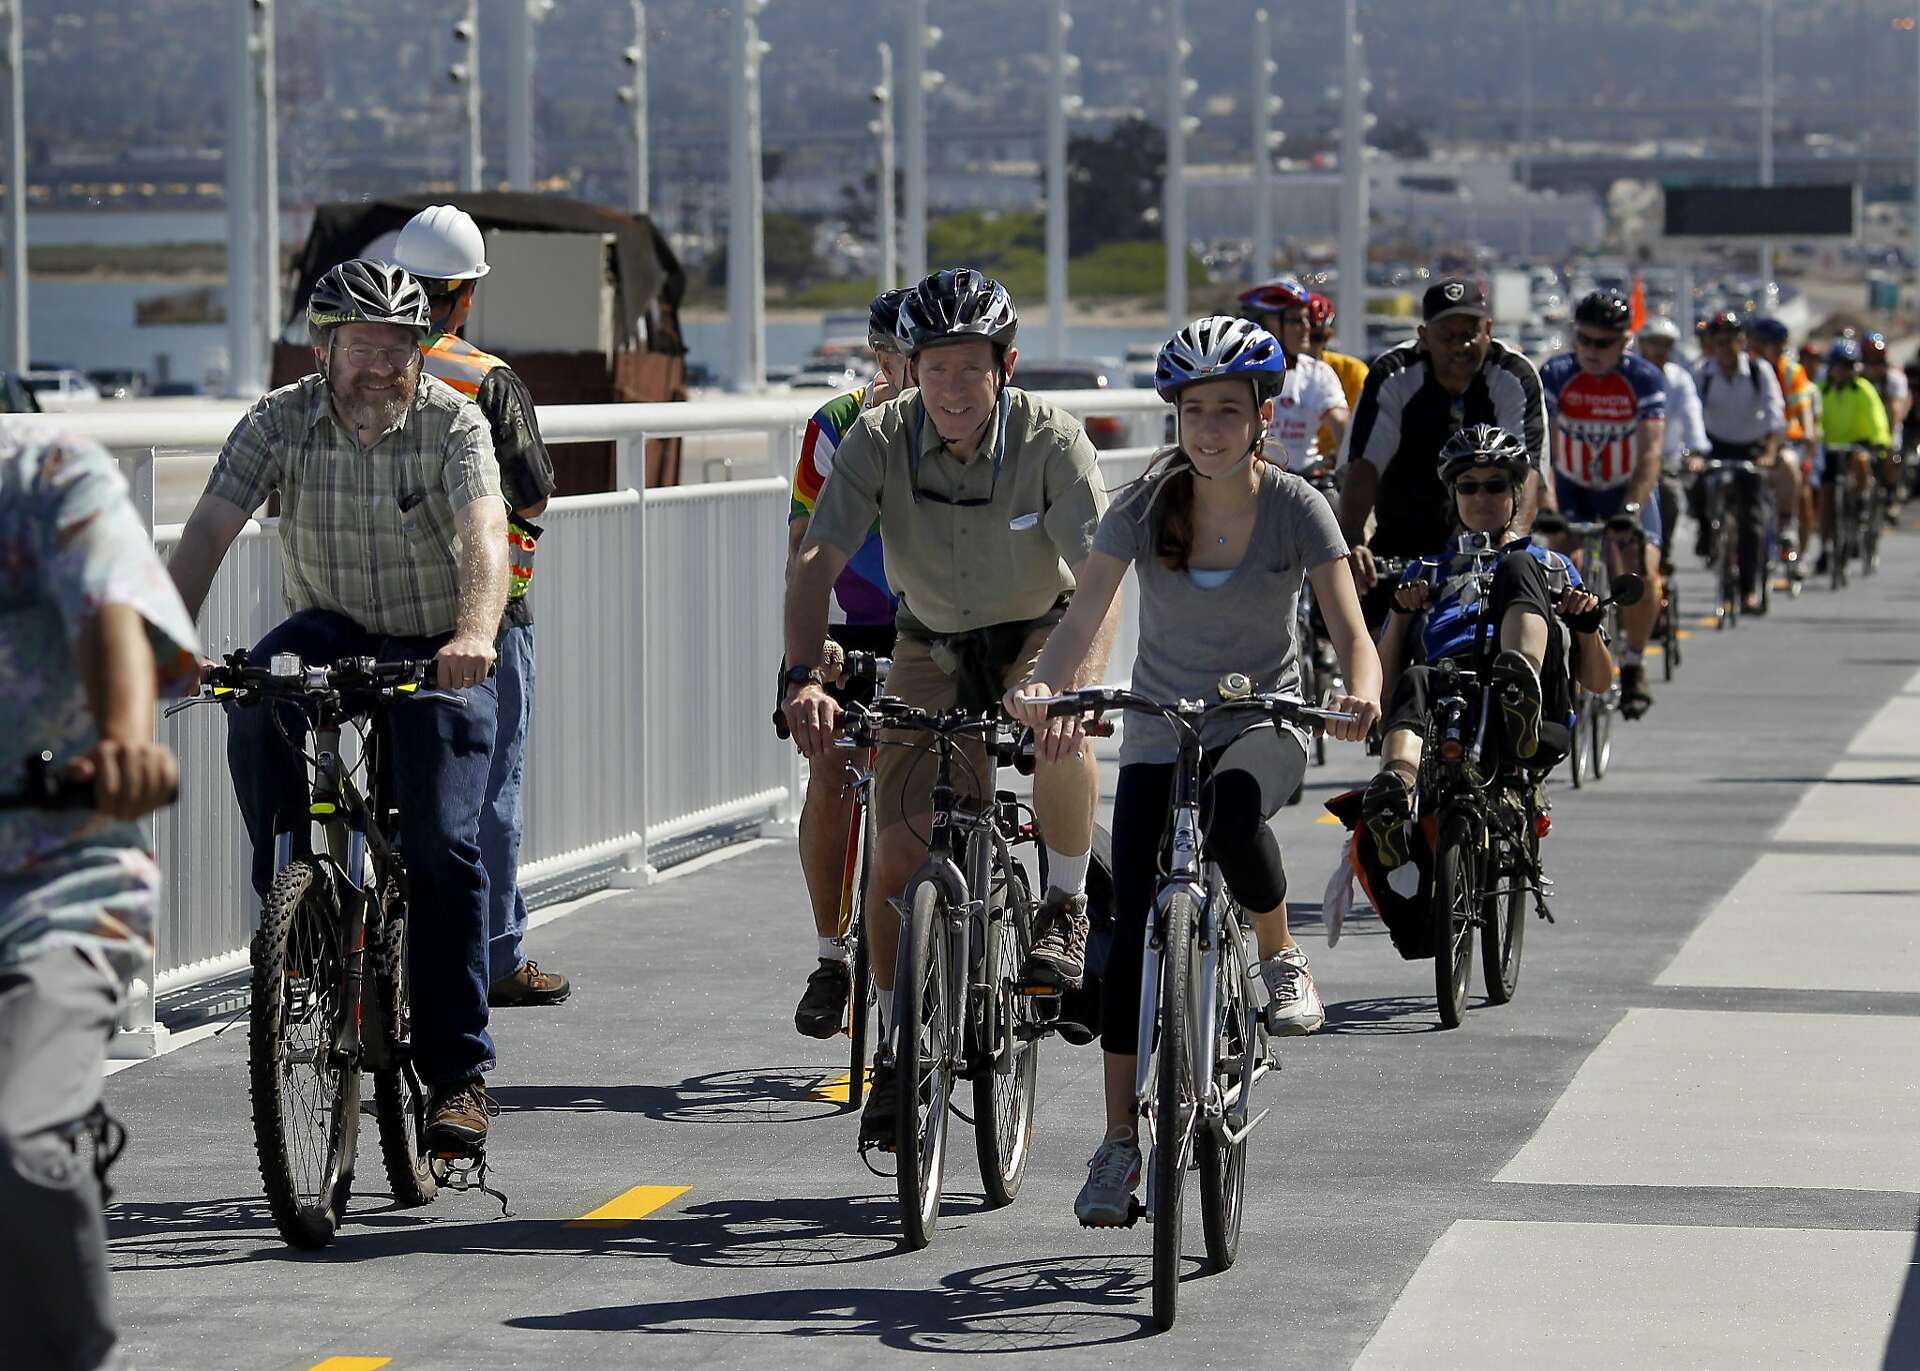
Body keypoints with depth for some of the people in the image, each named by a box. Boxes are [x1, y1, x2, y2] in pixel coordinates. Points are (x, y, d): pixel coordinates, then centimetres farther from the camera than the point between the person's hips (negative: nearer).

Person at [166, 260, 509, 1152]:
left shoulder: (452, 422, -15)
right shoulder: (280, 423, -10)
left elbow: (484, 534, -31)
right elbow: (210, 529, -19)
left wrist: (474, 635, -51)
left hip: (437, 653, -2)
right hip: (333, 634, 2)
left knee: (441, 847, -15)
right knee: (258, 693, -33)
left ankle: (458, 1069, -6)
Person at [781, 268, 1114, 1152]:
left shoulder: (1050, 438, -26)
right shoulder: (879, 439, -22)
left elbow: (1099, 571, -35)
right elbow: (818, 561, -29)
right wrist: (803, 678, -45)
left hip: (1038, 632, -2)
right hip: (932, 646, 2)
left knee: (1057, 729, -37)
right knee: (898, 853, -8)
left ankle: (1066, 905, -11)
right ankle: (897, 1052, 12)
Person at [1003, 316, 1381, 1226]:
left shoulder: (1297, 510, -12)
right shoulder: (1144, 507, -9)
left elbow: (1352, 634, -19)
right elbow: (1083, 618, -17)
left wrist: (1362, 694, -42)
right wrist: (1042, 685, -38)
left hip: (1263, 720, -2)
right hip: (1161, 725, 2)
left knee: (1232, 813, -37)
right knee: (1133, 923, -9)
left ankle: (1282, 955, -8)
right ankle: (1119, 1140, -2)